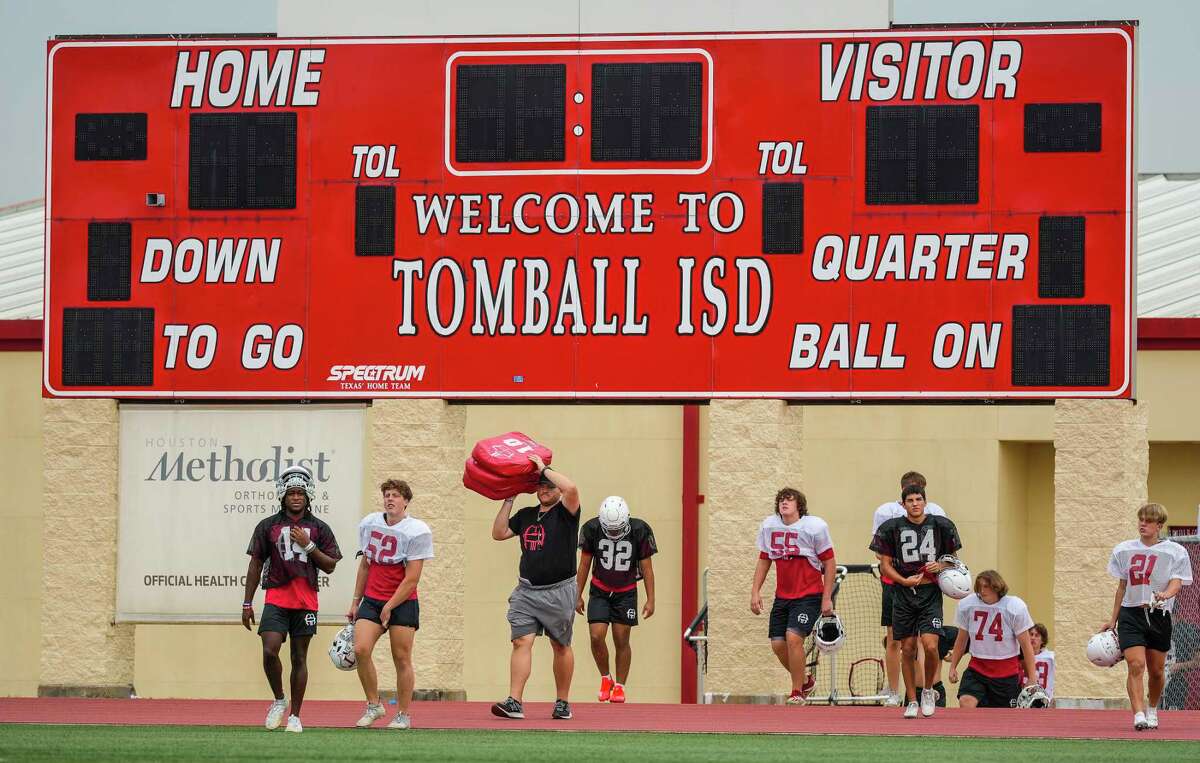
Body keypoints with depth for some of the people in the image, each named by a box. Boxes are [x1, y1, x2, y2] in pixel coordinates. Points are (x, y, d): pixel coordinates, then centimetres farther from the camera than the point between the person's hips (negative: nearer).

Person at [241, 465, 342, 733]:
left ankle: (295, 716, 10)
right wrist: (247, 604, 7)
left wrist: (308, 545, -9)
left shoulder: (319, 529, 8)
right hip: (276, 598, -1)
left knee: (299, 658, 3)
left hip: (305, 600, 1)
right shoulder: (268, 526, 6)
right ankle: (279, 700, 9)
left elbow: (330, 566, 6)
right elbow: (255, 565, 9)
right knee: (270, 652, -15)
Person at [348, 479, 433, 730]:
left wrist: (389, 607, -13)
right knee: (360, 649, -13)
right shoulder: (368, 524, 7)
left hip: (402, 603, -4)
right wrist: (355, 602, 16)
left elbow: (411, 579, -11)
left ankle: (403, 716, 9)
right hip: (372, 600, 4)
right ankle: (373, 705, 1)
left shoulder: (417, 531, -9)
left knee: (401, 658, -1)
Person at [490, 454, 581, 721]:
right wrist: (508, 500, 12)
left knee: (561, 646, 7)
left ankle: (562, 703, 18)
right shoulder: (526, 515, 14)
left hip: (558, 591, -4)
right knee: (521, 641, -9)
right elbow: (499, 533, 15)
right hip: (527, 591, 4)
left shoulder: (565, 513, -4)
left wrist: (544, 468, -12)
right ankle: (514, 703, -17)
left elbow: (571, 488, -23)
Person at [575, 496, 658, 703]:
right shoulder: (592, 529, -13)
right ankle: (605, 679, 10)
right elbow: (584, 564, 0)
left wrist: (650, 600, -6)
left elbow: (646, 568, -5)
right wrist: (578, 595, 3)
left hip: (626, 593, -1)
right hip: (599, 591, 1)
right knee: (597, 637, -12)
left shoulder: (639, 532, -15)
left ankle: (619, 687, 11)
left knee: (621, 641, -1)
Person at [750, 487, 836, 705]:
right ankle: (805, 680, 27)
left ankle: (797, 693, -7)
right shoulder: (768, 526, 4)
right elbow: (764, 561, 15)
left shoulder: (815, 526, -10)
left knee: (793, 637, -21)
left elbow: (829, 563, -5)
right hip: (782, 596, 6)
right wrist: (755, 591, 7)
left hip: (809, 595, -6)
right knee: (778, 644, 0)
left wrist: (827, 598, -9)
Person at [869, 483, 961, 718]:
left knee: (930, 645, -15)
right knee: (907, 649, 3)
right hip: (903, 593, 1)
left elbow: (953, 558, 14)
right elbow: (885, 564, 4)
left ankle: (928, 690, 10)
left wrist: (942, 566, -8)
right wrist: (904, 581, -11)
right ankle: (911, 701, 15)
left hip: (931, 594, -1)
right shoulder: (892, 528, 1)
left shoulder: (941, 525, 3)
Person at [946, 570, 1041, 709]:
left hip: (1007, 672, -2)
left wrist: (1032, 678, -6)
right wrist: (953, 667, 13)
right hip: (977, 668, 2)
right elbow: (961, 640, 11)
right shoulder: (967, 605, -4)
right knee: (966, 702, -23)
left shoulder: (1015, 607, -11)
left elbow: (1026, 645, -6)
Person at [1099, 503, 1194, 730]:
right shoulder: (1124, 550, 8)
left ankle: (1152, 710, 32)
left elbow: (1177, 582, -8)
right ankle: (1139, 715, -24)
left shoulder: (1175, 552, 1)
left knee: (1156, 671, 8)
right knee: (1136, 665, -17)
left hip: (1159, 615, 0)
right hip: (1131, 614, 0)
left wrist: (1165, 595, -32)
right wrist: (1113, 620, 17)